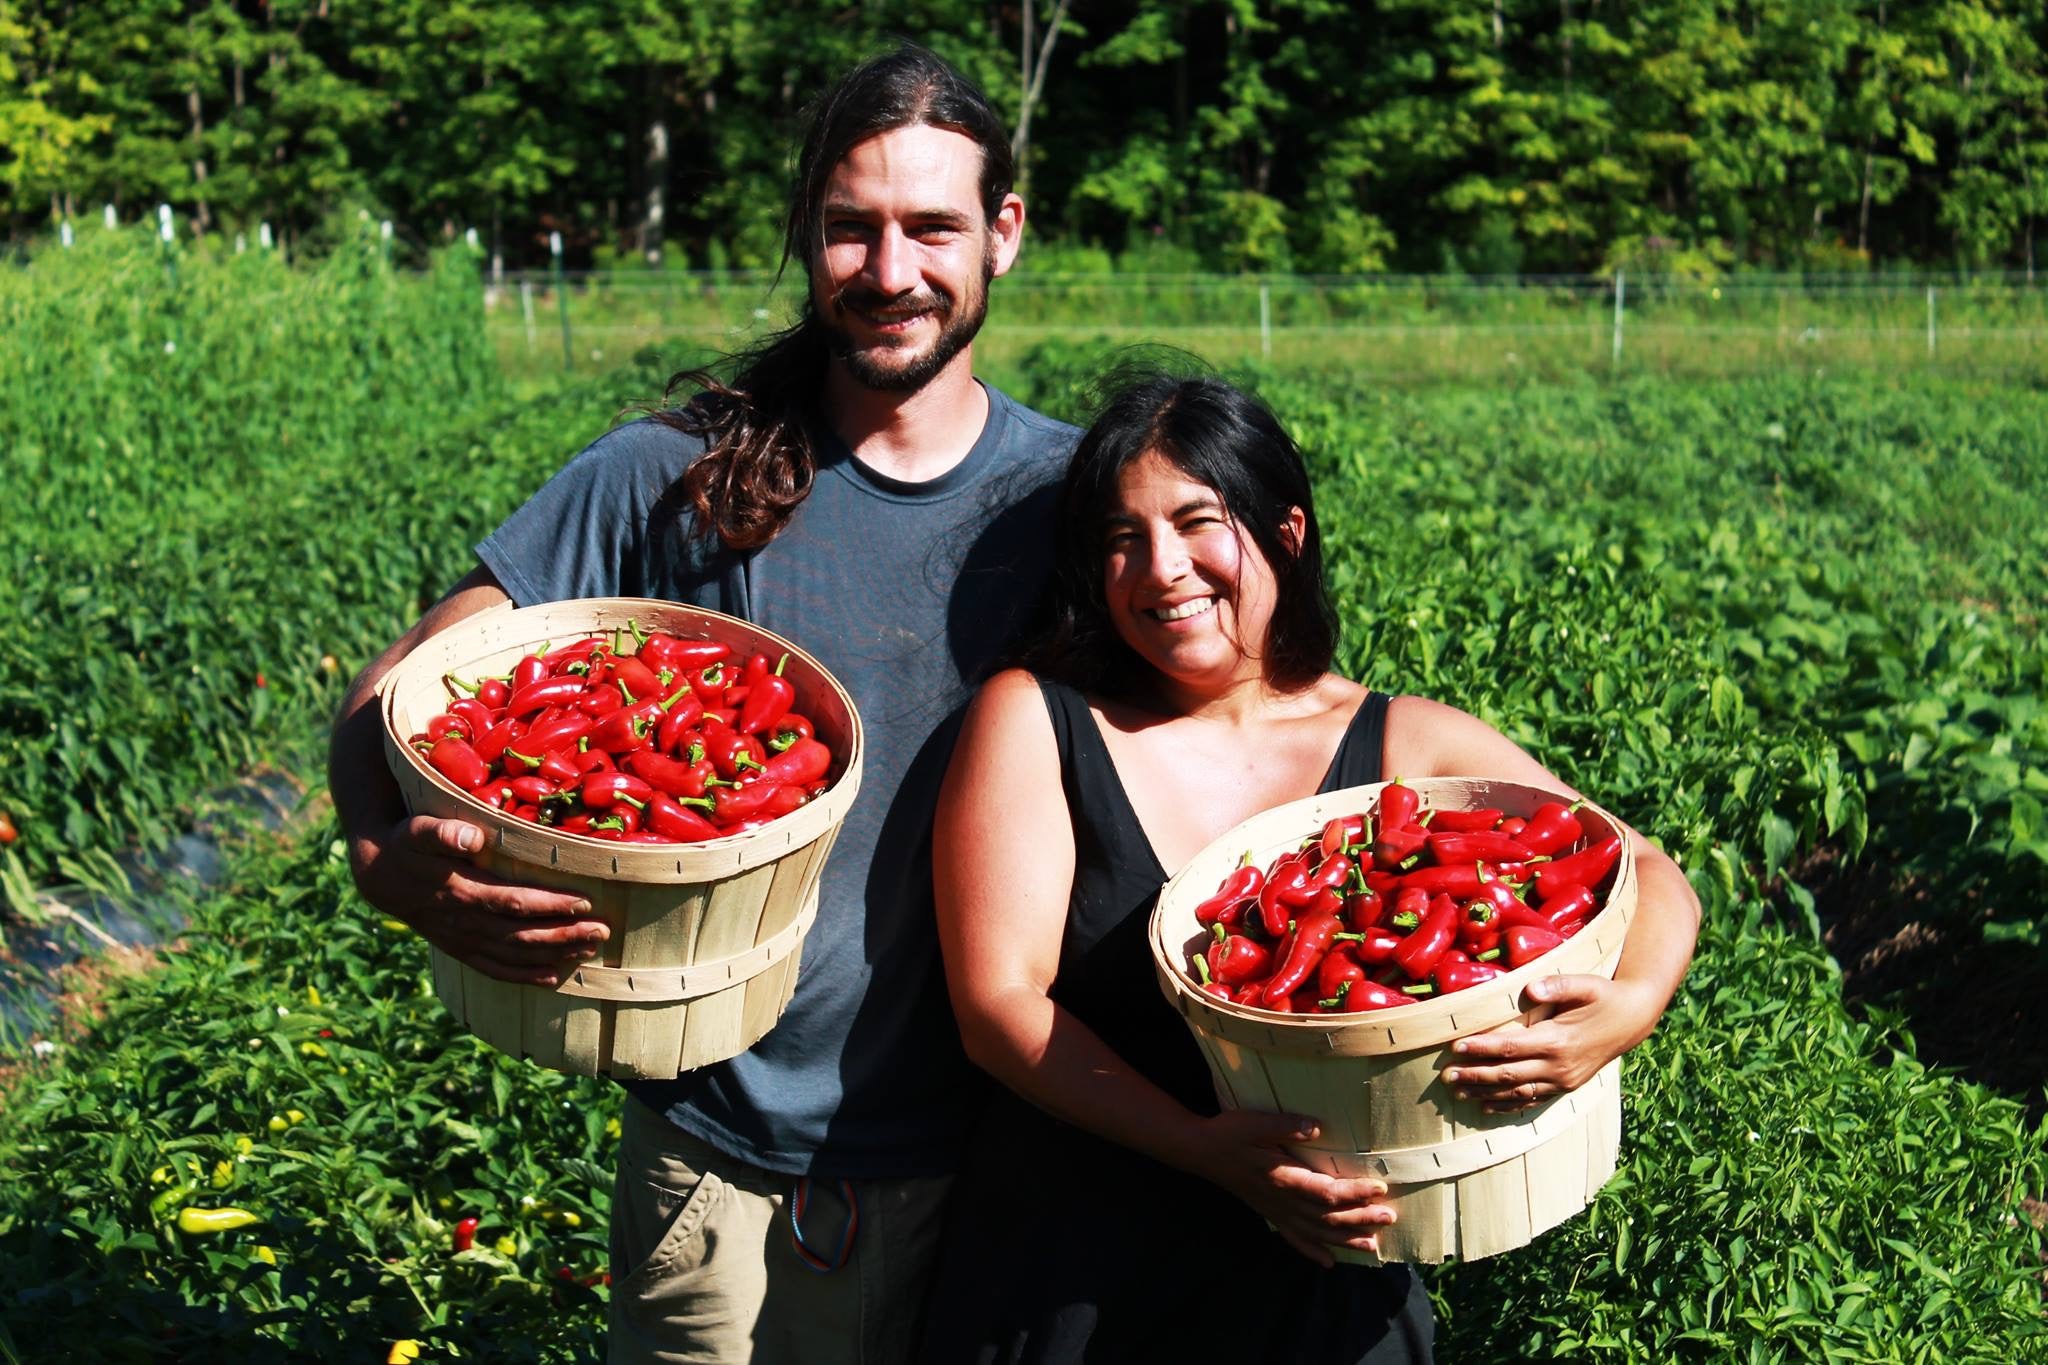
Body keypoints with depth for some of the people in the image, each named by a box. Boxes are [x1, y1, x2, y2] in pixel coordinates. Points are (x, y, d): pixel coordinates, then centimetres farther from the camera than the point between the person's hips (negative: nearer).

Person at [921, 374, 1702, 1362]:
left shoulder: (1408, 749, -2)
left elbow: (1651, 881, -1)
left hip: (1319, 1284, 1)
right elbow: (999, 1002, -11)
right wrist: (1207, 1148, -24)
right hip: (1064, 1279, -1)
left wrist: (1631, 1006, -24)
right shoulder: (1033, 718, -5)